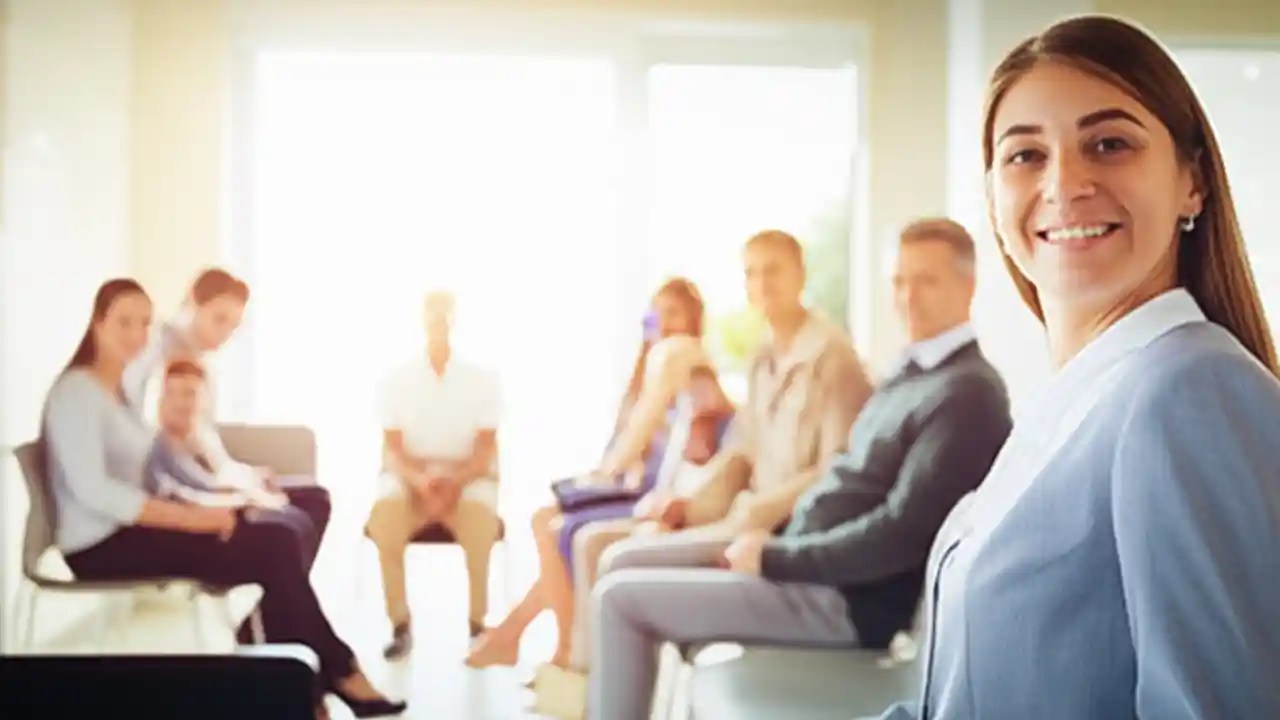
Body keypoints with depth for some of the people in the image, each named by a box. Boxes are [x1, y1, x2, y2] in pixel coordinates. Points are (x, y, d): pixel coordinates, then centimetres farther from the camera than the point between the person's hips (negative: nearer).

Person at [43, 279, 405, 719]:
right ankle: (336, 671, -3)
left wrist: (200, 510, -4)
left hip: (130, 529, 9)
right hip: (100, 546, -9)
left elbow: (140, 477, 12)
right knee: (273, 550, -17)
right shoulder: (76, 391, -12)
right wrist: (191, 517, -23)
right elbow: (93, 490, -23)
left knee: (277, 541, -9)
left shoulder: (121, 390, 17)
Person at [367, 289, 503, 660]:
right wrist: (419, 479, -22)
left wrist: (455, 481, -21)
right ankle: (400, 625, -24)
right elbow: (392, 448, -2)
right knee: (385, 509, -35)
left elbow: (487, 448, -3)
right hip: (411, 475, 1)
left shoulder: (480, 378, 1)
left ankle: (477, 624, -22)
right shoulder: (399, 378, 2)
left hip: (466, 475, 0)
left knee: (480, 510, -37)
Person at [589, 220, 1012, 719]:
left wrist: (775, 558, -17)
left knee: (621, 598, -11)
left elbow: (900, 535, -24)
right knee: (625, 565, 11)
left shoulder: (968, 392, -17)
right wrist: (772, 540, 4)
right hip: (805, 556, 10)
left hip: (848, 597, -10)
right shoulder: (913, 370, 13)